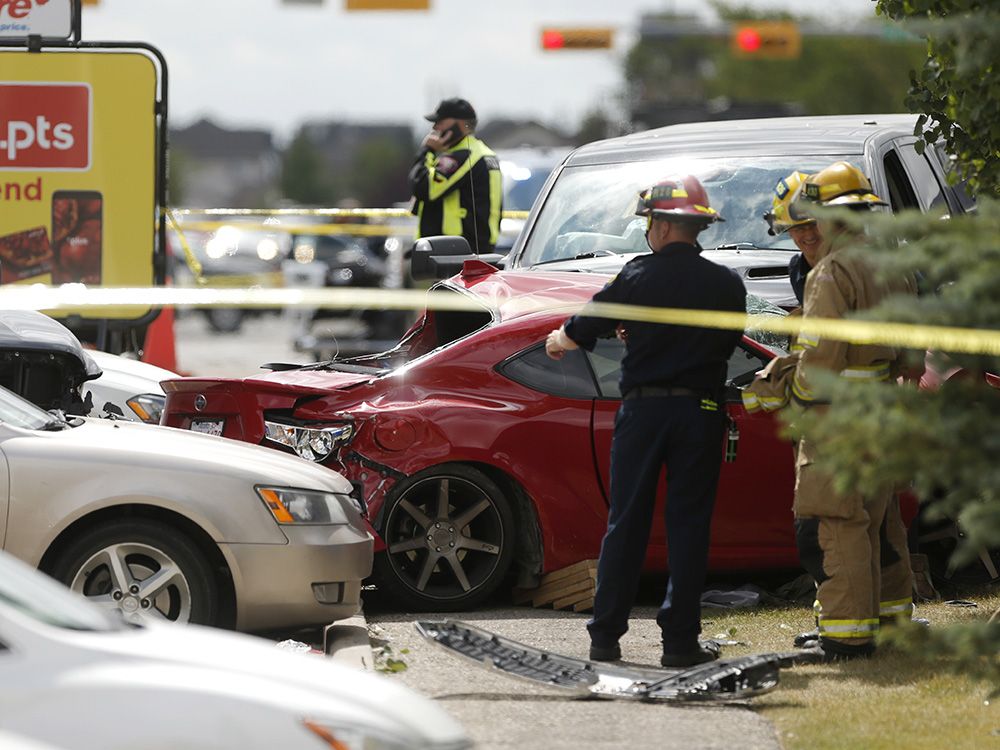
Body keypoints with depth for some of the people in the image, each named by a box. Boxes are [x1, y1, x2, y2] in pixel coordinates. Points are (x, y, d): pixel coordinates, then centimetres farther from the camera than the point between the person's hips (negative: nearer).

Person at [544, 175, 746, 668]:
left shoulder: (639, 276, -5)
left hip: (642, 409, -1)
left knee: (625, 524, 6)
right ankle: (680, 640, 2)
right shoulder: (726, 285, 1)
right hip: (700, 411, 1)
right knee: (688, 526, 4)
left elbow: (584, 328, 5)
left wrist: (557, 341, 27)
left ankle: (605, 637, 8)